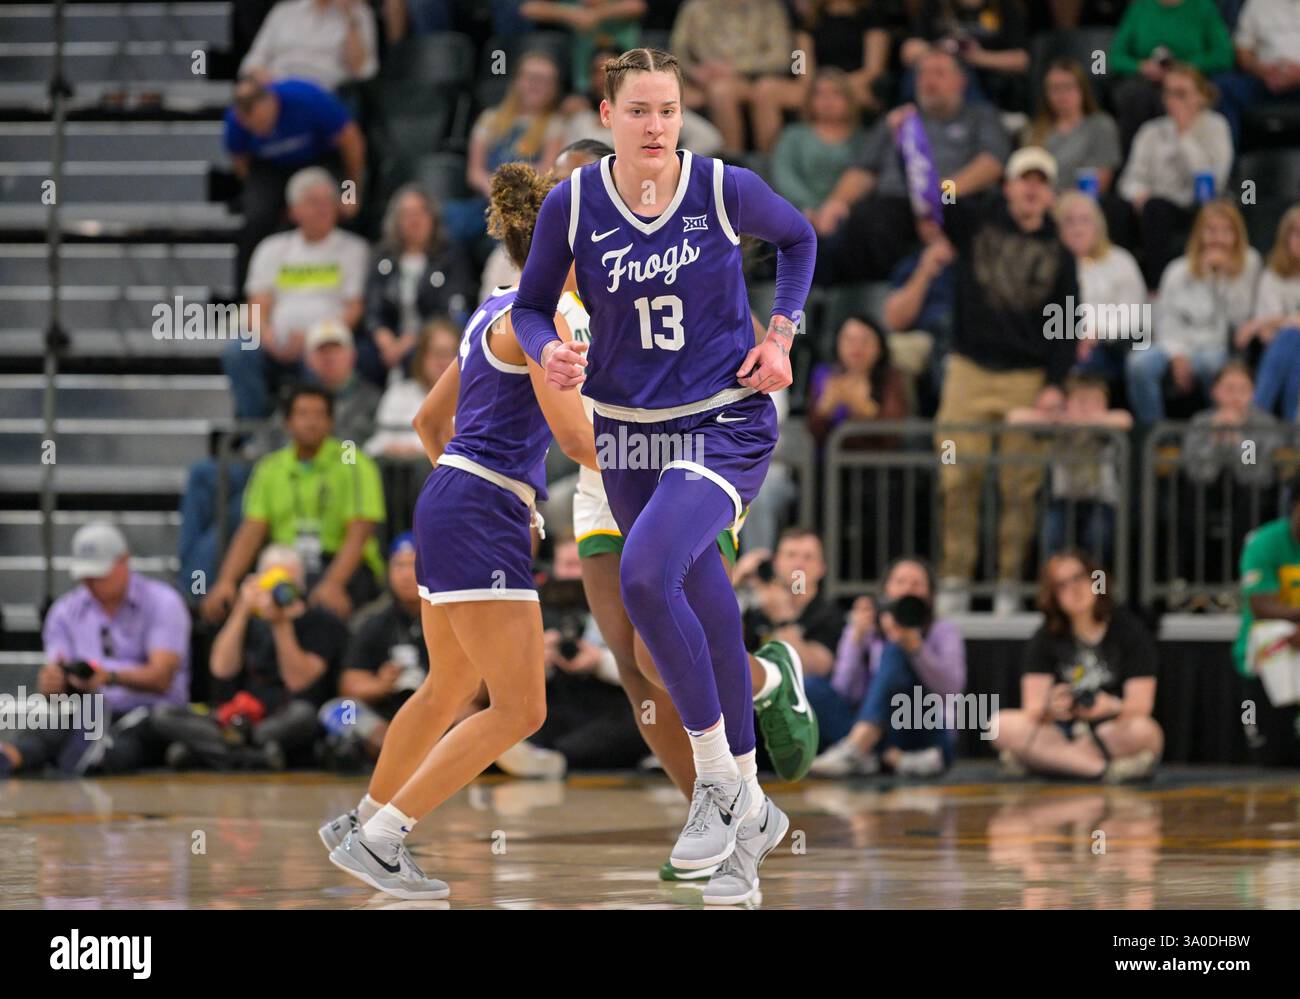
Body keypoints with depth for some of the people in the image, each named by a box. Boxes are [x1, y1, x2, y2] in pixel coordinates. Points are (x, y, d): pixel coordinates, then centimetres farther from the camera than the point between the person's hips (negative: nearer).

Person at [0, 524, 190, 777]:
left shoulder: (162, 602, 3)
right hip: (87, 717, 3)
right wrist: (51, 683, -19)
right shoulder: (65, 611, 16)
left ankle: (97, 759, -75)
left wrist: (111, 678, -30)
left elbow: (161, 678, -11)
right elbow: (50, 689, 8)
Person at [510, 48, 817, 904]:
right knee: (708, 619, 10)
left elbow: (798, 238, 11)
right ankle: (751, 814, 27)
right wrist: (549, 350, -15)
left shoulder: (726, 190, -10)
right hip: (628, 431, 3)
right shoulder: (573, 204, -6)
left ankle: (718, 779, -12)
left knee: (645, 573, -28)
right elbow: (532, 304, 7)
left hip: (728, 423, -3)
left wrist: (781, 333, 0)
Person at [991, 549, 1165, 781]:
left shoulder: (1129, 629, -2)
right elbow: (1033, 708, -6)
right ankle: (1105, 769, -31)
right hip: (1063, 733, 3)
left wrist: (1113, 708, -34)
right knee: (1002, 724, -24)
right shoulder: (1046, 638, 4)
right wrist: (1049, 710, -31)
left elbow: (1141, 705, -11)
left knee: (1143, 731, -35)